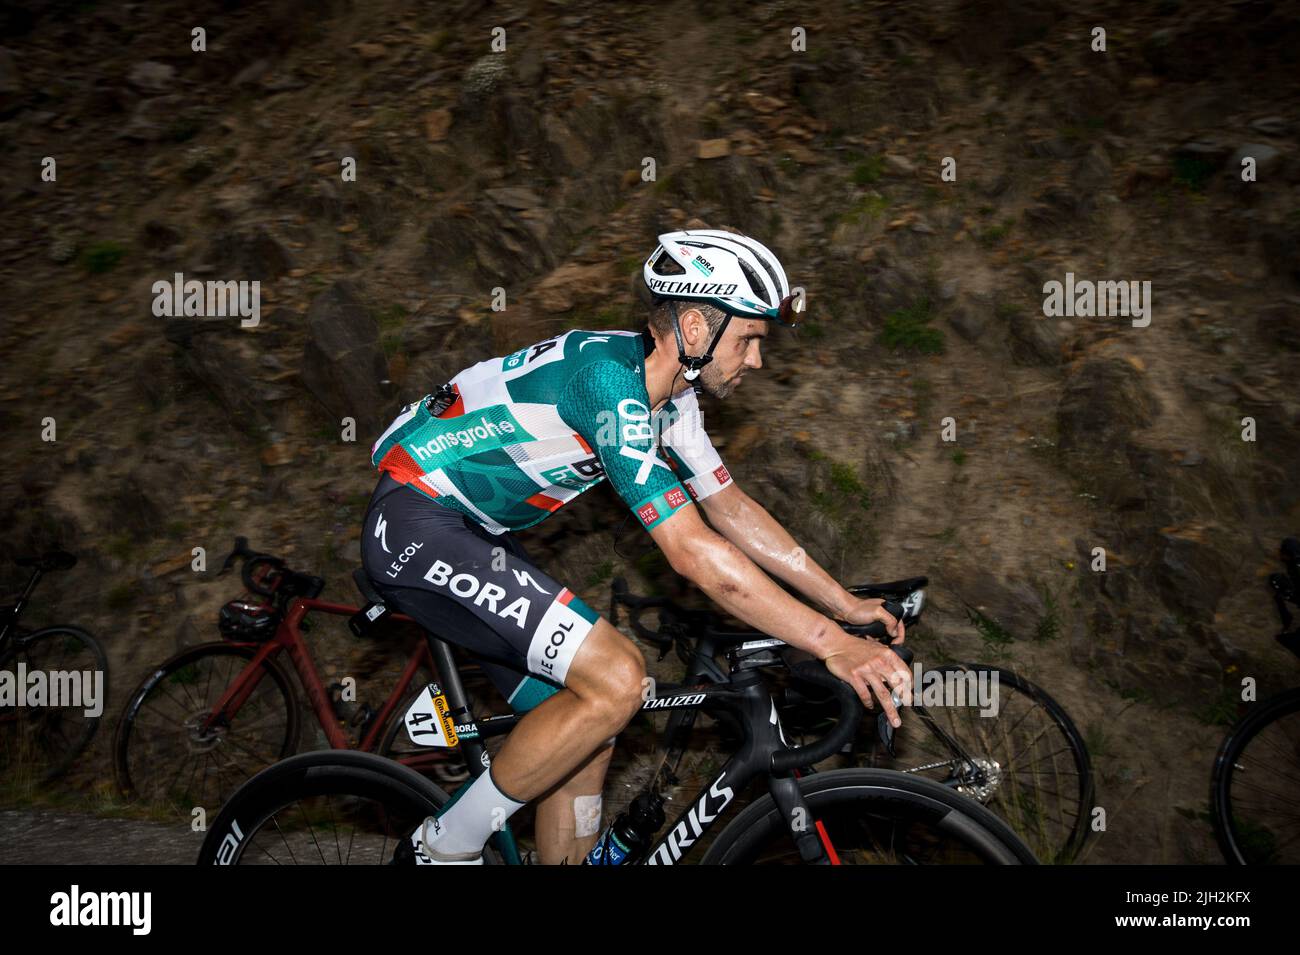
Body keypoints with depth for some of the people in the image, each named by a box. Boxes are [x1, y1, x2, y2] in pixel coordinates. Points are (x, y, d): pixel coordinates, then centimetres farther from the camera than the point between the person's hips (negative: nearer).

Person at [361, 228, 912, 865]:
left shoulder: (668, 391, 4)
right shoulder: (611, 379, -26)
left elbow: (731, 507, 11)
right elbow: (694, 553, -31)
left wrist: (844, 604, 9)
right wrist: (831, 644, -27)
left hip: (467, 531, 10)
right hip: (414, 523, -10)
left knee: (589, 740, 6)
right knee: (615, 678, -21)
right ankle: (448, 847, -5)